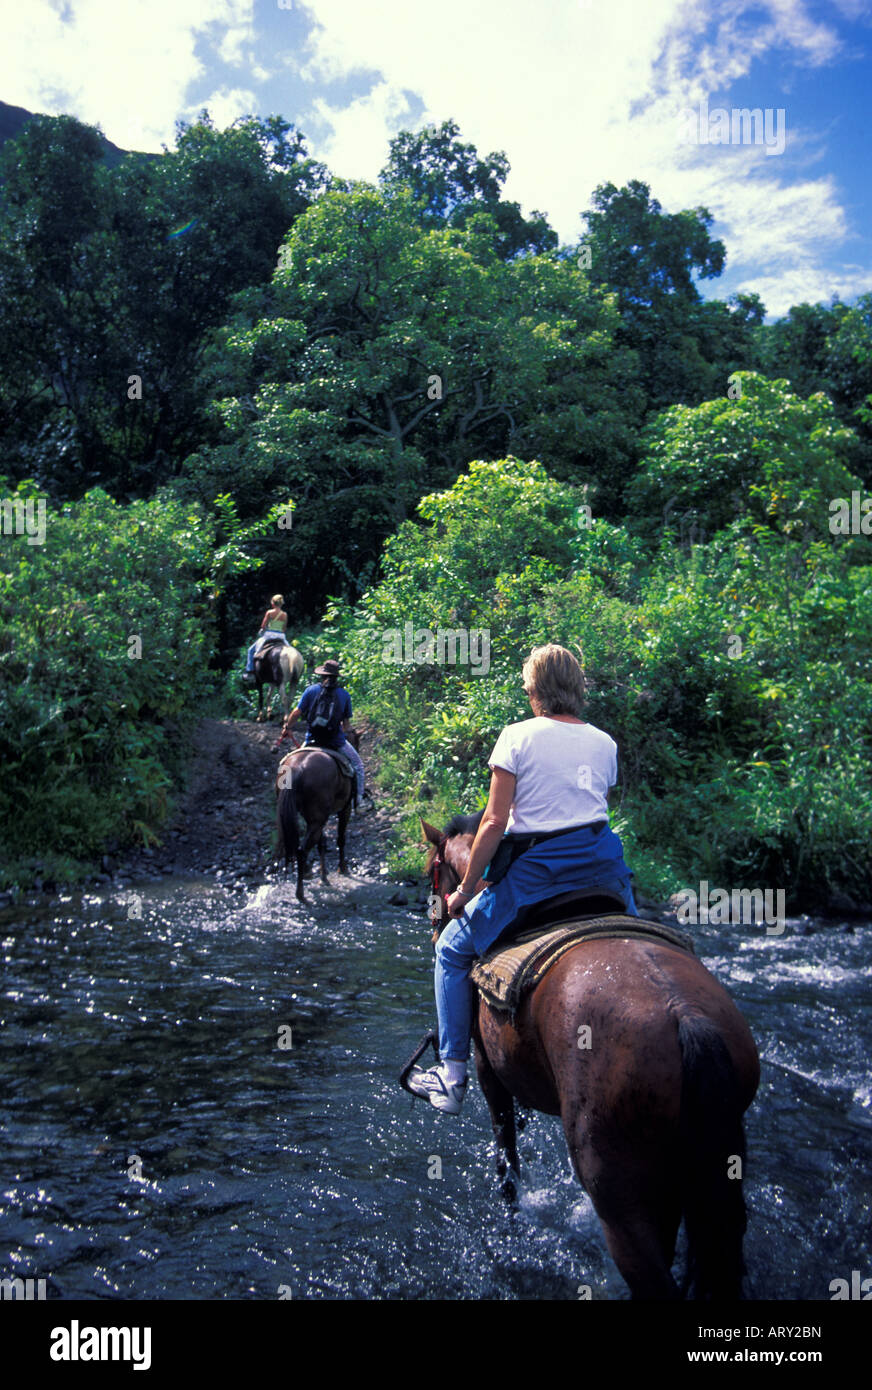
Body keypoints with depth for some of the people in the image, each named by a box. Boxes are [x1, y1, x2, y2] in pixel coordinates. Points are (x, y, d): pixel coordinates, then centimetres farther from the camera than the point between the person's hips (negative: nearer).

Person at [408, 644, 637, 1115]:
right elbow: (598, 807, 14)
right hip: (603, 865, 5)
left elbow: (495, 821, -9)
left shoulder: (518, 736, -5)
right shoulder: (605, 743, 9)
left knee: (453, 950, 13)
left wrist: (464, 889, -1)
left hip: (536, 870, -4)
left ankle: (452, 1077, 13)